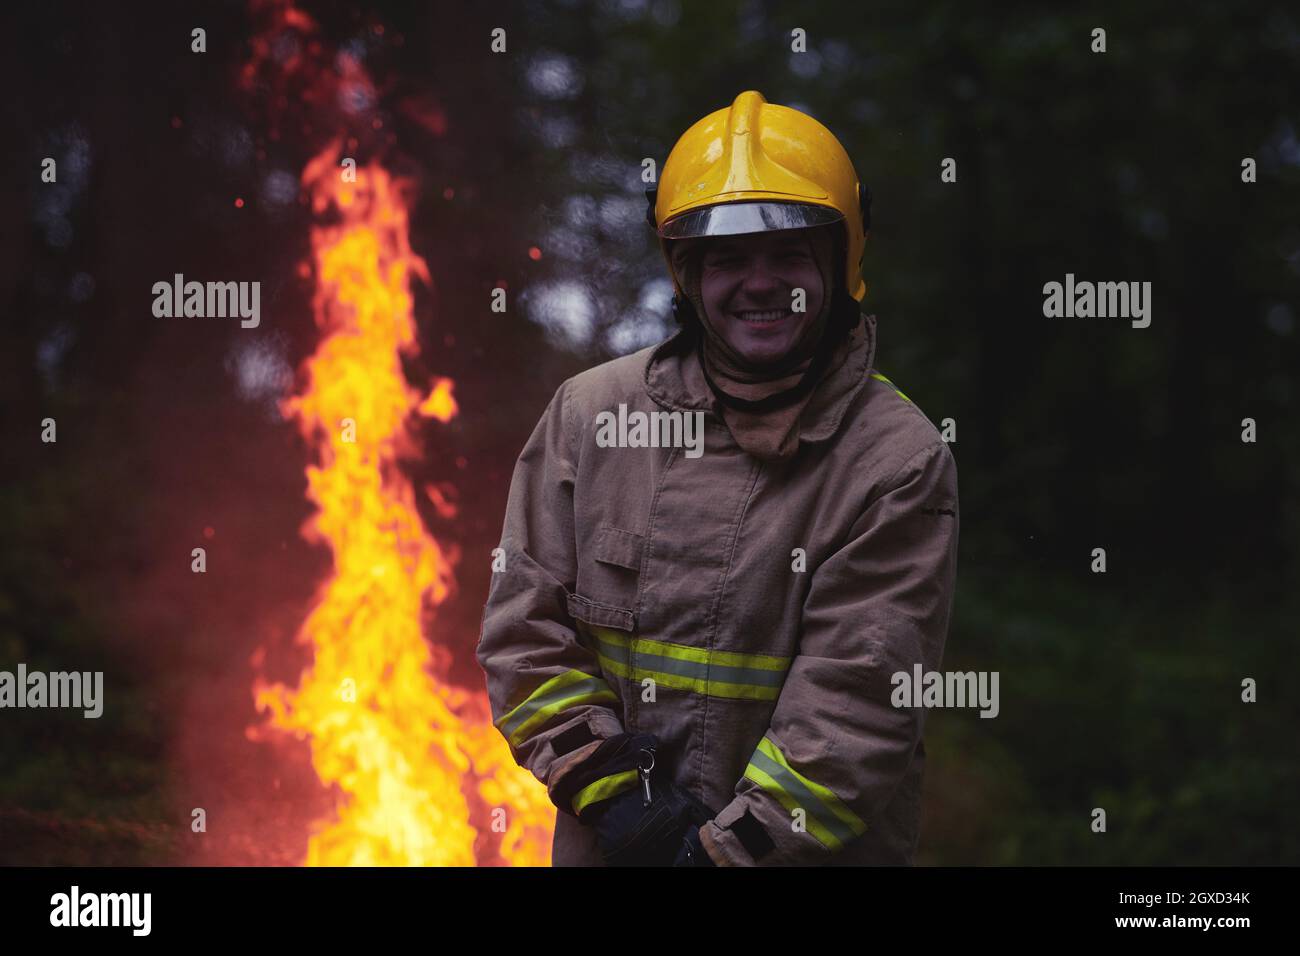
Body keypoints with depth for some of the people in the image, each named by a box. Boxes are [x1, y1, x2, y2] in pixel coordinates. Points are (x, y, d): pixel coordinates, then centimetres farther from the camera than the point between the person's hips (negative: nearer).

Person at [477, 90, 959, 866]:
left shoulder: (900, 460, -11)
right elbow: (526, 627, -1)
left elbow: (860, 700, -16)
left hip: (815, 851, -2)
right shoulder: (589, 415, -1)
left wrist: (736, 844, -19)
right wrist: (612, 794, -10)